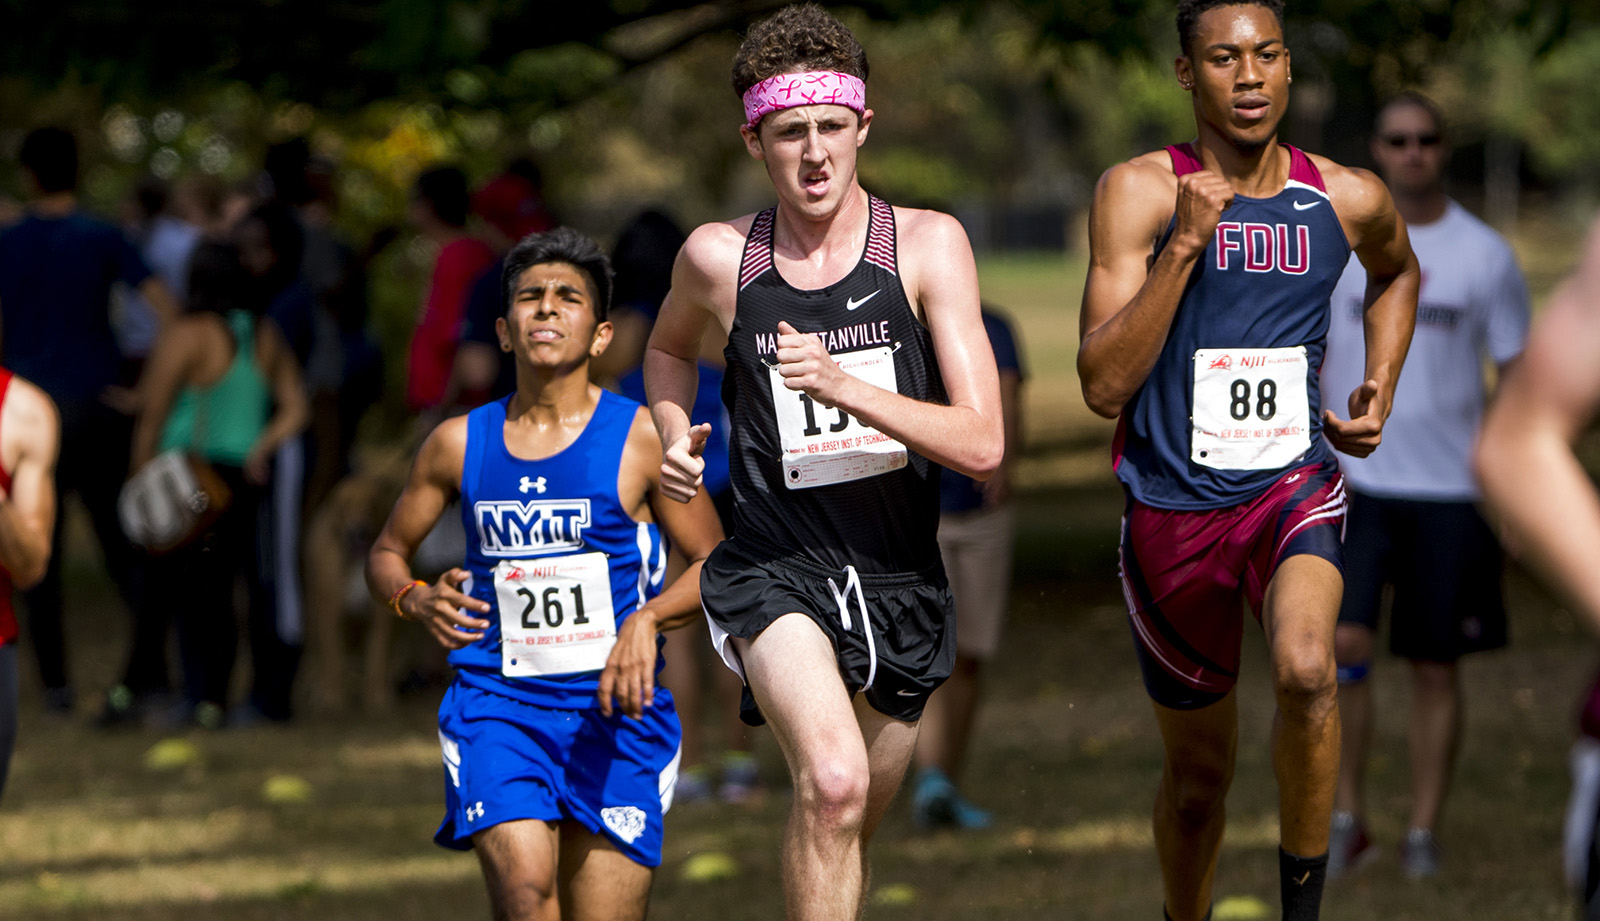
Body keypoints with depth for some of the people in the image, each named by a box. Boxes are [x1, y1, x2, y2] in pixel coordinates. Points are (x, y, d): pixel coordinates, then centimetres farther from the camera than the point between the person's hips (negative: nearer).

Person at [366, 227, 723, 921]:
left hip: (614, 710, 0)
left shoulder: (642, 438, -1)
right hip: (496, 702, 0)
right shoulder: (458, 445, 6)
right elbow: (387, 552, 19)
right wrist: (416, 601, -3)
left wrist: (649, 618, -15)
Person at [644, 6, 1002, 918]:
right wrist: (675, 437, 4)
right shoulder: (719, 258, -2)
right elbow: (670, 347, 24)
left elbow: (981, 443, -13)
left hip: (898, 580, 2)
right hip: (774, 568, -2)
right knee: (833, 782, -29)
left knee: (852, 830, 16)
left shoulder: (928, 244, -5)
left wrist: (845, 386, -25)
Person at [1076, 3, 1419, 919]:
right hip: (1174, 504, 0)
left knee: (1306, 670, -31)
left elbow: (1398, 272, 28)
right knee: (1198, 773, 12)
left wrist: (1381, 390, 13)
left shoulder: (1348, 199, 1)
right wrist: (1185, 247, -24)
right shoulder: (1139, 192, -8)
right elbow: (1104, 385, -17)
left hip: (1294, 483, 0)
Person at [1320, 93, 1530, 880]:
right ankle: (1344, 819, -4)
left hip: (1451, 490, 0)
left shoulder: (1485, 254, 2)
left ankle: (1423, 833, 13)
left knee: (1436, 668, 4)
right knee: (1343, 642, -15)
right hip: (1356, 483, 0)